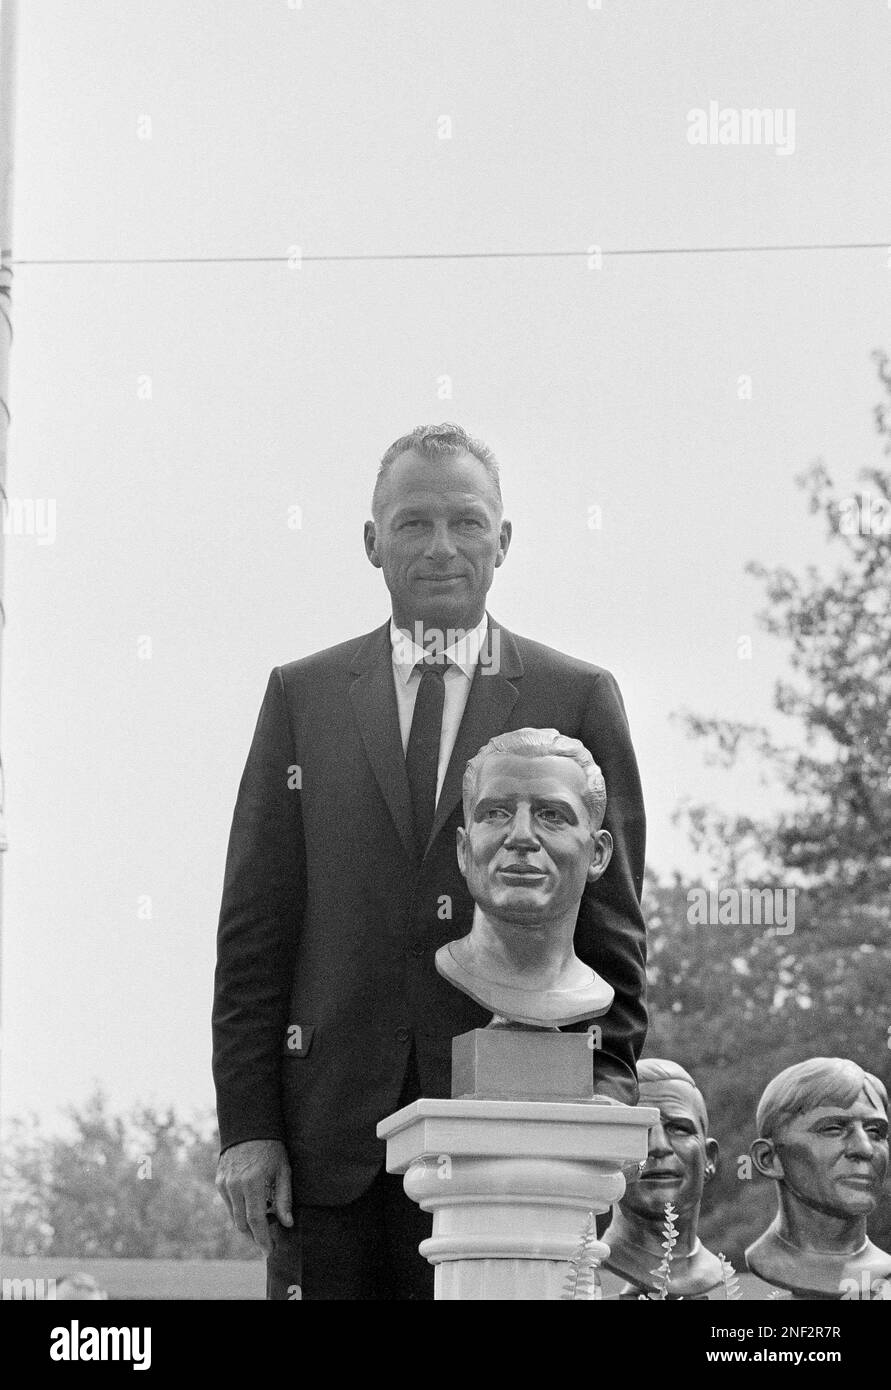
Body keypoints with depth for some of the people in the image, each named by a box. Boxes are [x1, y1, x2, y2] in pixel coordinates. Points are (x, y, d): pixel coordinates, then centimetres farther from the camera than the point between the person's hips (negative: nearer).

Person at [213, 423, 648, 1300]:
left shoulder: (578, 701, 9)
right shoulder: (302, 696, 12)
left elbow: (611, 928, 8)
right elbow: (253, 932, 8)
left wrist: (605, 1092, -2)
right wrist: (245, 1124, 0)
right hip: (331, 1139, 1)